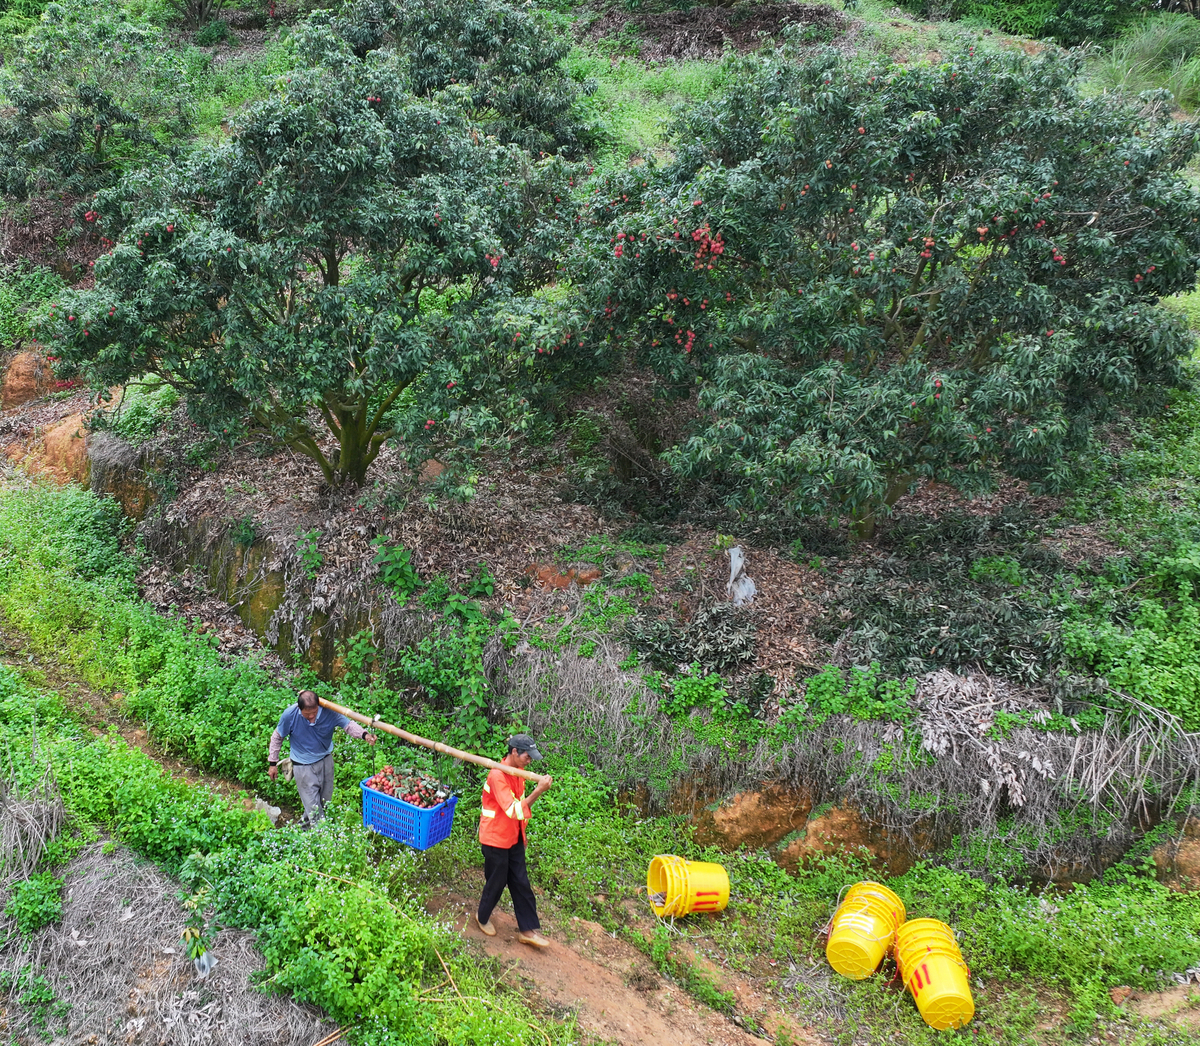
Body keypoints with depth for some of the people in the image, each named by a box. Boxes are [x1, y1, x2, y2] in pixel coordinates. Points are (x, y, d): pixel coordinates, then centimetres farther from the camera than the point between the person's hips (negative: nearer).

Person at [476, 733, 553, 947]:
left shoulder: (518, 772, 1)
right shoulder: (497, 775, -26)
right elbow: (514, 811, -32)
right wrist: (538, 791, -38)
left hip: (514, 838, 8)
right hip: (495, 839, -8)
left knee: (521, 883, 9)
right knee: (496, 882, 8)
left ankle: (528, 930, 15)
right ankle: (483, 918, 34)